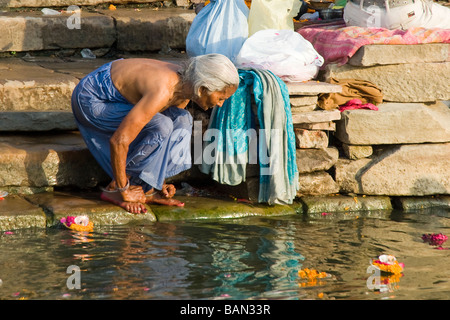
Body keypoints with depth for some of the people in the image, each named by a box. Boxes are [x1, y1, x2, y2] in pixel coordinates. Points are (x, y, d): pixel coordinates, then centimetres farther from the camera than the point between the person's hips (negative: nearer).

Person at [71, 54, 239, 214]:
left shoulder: (185, 83, -8)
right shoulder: (162, 93, -35)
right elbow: (118, 141, -34)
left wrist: (160, 182, 6)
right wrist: (124, 192, -24)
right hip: (90, 100, -8)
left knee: (181, 120, -7)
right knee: (161, 126, -25)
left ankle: (146, 190, -2)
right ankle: (113, 190, -12)